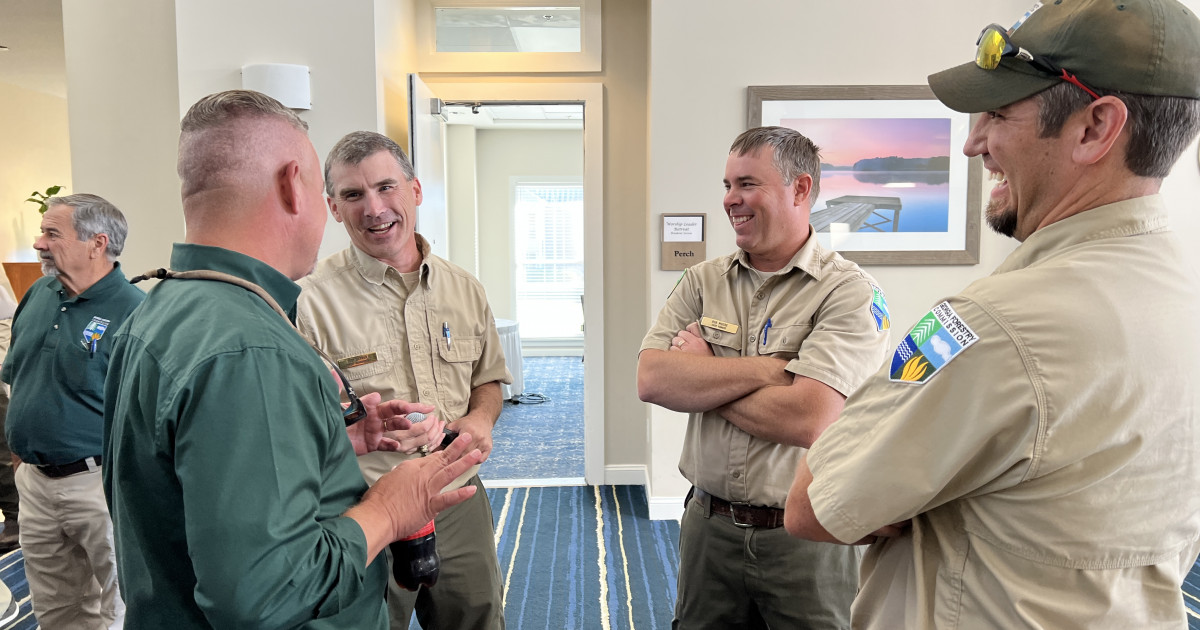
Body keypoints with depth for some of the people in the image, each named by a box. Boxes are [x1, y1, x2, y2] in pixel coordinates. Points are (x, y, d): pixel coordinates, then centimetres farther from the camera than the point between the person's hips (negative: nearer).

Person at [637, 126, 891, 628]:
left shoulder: (850, 292, -13)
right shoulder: (703, 281, 2)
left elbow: (807, 421, -25)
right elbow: (652, 380, -12)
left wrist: (700, 377, -12)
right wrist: (767, 369, -19)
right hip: (708, 526, 4)